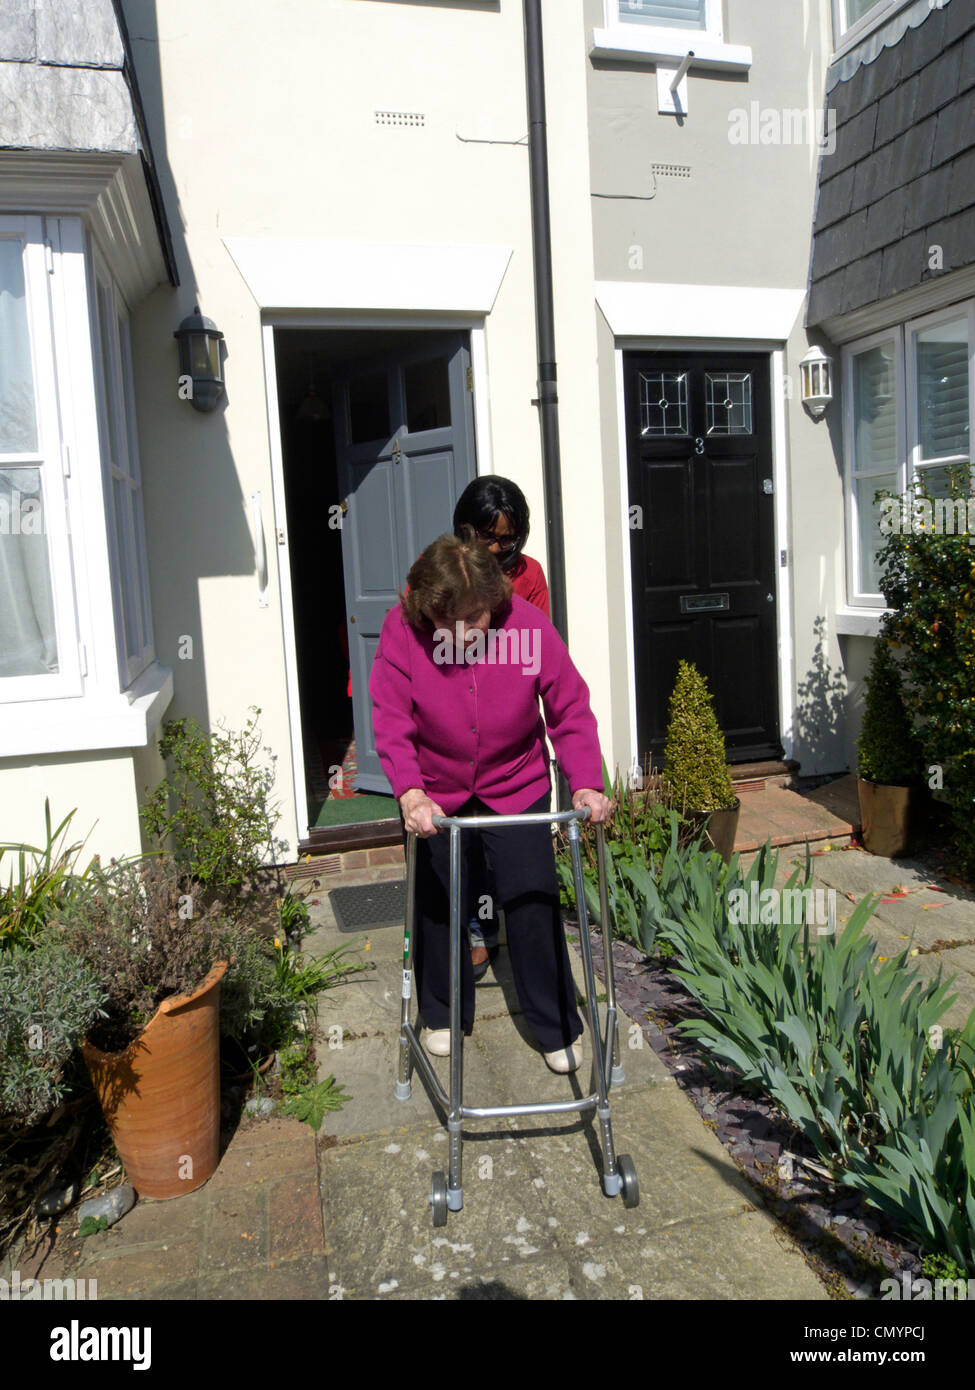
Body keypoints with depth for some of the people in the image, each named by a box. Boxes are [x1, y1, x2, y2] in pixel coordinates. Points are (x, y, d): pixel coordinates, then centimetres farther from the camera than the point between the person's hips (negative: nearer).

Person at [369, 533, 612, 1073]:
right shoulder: (403, 629, -22)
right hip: (435, 792, 1)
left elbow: (569, 710, -16)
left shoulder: (527, 624, -22)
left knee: (534, 903, 0)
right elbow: (391, 721, -23)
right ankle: (443, 1016, 37)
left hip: (516, 787, 0)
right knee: (436, 904, 12)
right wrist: (410, 793, -38)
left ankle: (558, 1029, 21)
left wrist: (585, 784, -28)